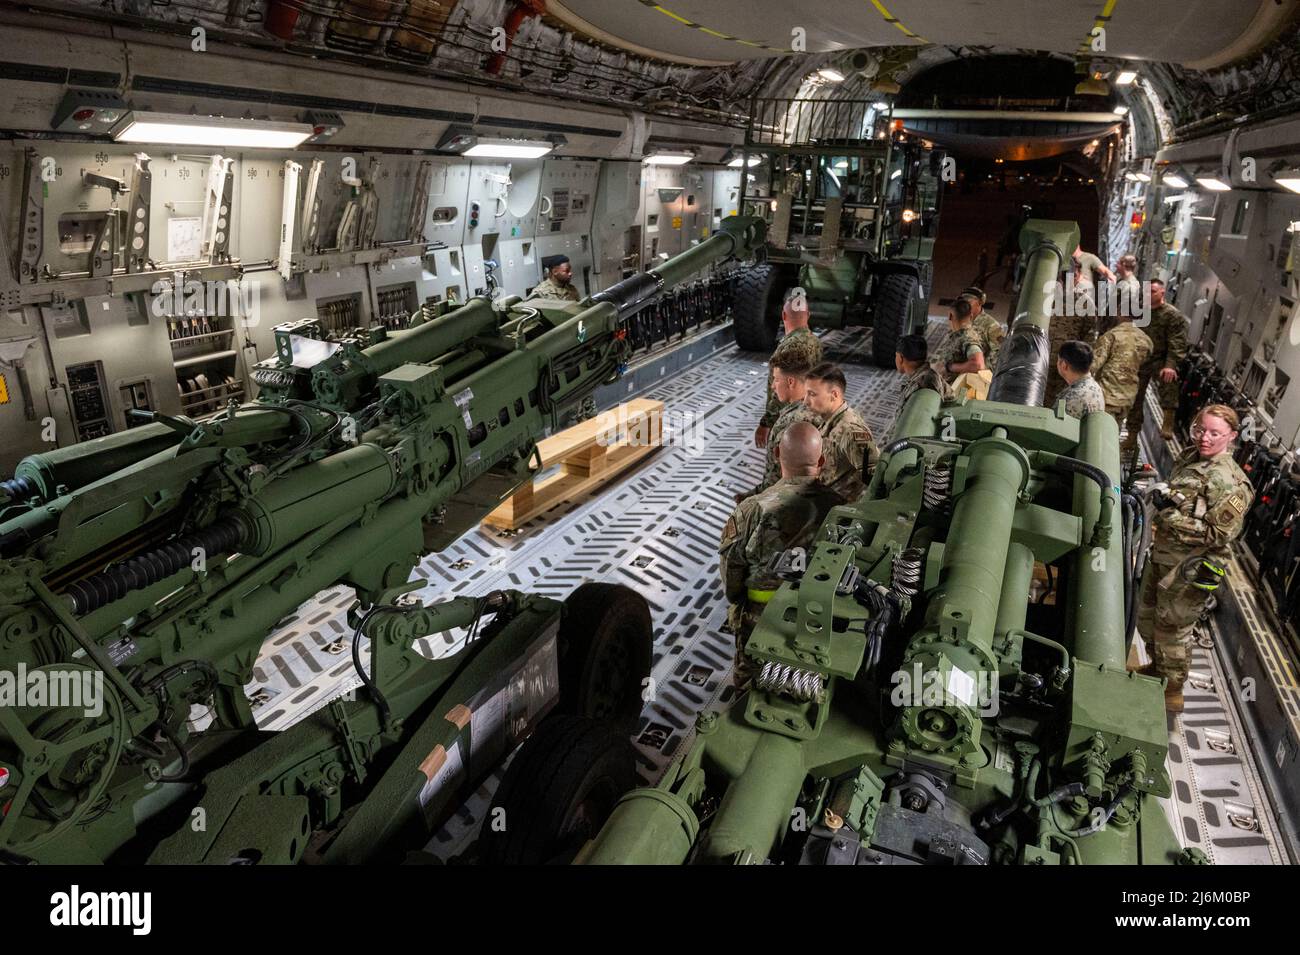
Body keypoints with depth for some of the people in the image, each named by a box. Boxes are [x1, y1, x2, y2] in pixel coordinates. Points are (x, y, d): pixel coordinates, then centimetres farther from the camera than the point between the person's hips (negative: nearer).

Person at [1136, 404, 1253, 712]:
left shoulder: (1231, 484, -23)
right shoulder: (1190, 456, 2)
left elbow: (1218, 534, -24)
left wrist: (1170, 515, -25)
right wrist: (1160, 500, 3)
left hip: (1189, 570, -8)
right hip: (1162, 555, 8)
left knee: (1172, 630, 7)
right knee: (1147, 617, 23)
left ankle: (1172, 692, 28)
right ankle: (1157, 668, 47)